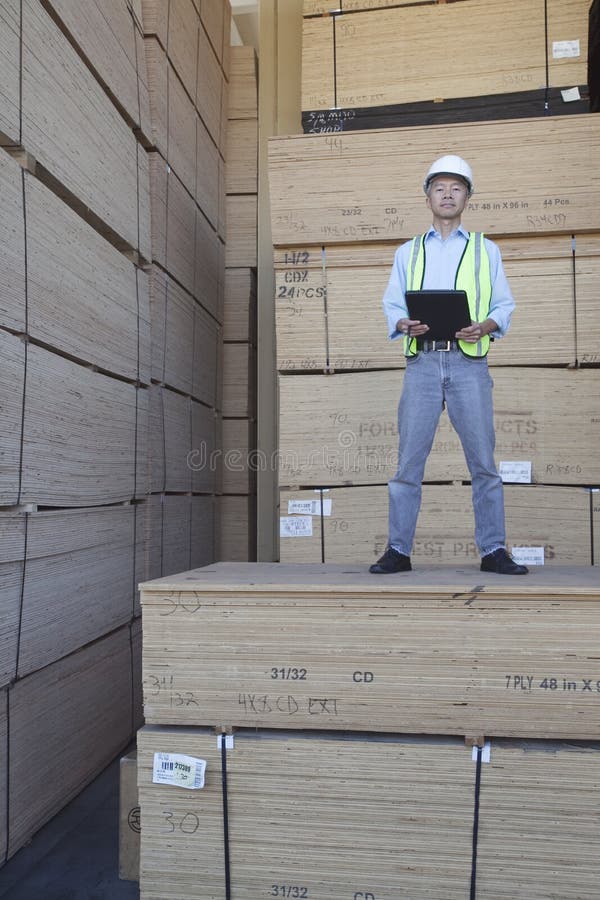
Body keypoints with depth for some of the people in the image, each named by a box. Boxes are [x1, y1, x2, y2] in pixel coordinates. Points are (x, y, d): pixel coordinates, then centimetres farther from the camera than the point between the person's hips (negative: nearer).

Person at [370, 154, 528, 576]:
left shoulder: (486, 249, 18)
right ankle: (398, 550, 4)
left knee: (483, 459, -2)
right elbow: (392, 305, 15)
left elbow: (504, 305, 13)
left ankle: (494, 550, 6)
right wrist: (404, 325, -8)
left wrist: (485, 326, -9)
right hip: (423, 362, 1)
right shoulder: (408, 252, 21)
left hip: (469, 362, 0)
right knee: (409, 459, -3)